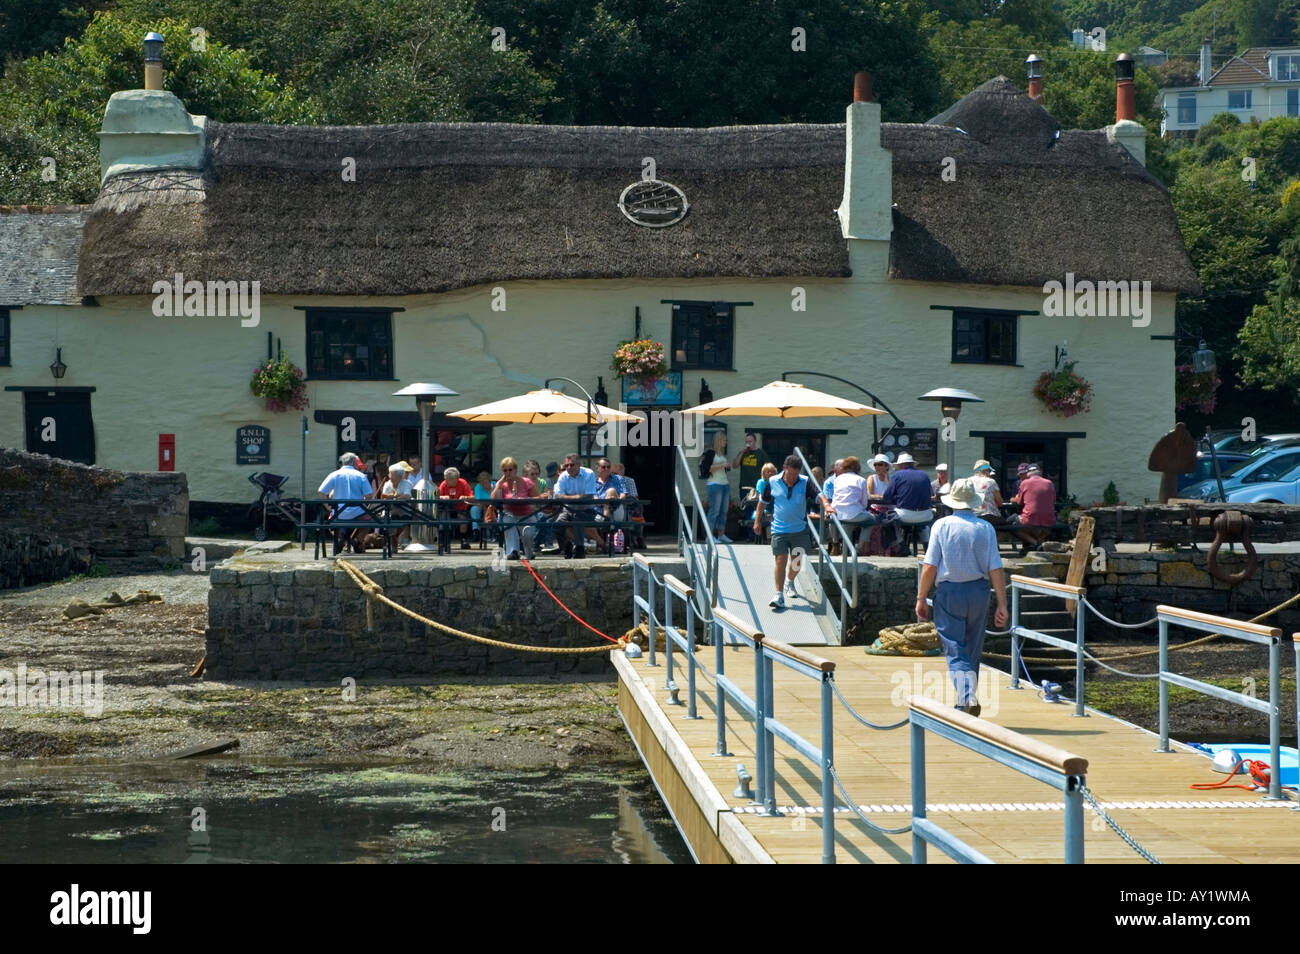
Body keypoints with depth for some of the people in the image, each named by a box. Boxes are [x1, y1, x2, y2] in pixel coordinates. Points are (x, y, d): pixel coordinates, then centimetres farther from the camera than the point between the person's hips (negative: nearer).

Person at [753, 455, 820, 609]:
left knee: (797, 561, 13)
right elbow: (763, 501, 11)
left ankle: (790, 582, 43)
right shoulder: (773, 483, -3)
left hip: (800, 529, 1)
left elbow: (817, 496, -18)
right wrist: (757, 520, 13)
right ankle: (779, 595, -9)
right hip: (779, 529, -1)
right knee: (780, 560, -10)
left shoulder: (805, 483, -5)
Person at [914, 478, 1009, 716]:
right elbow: (995, 568, -4)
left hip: (949, 592, -2)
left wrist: (921, 598, -1)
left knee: (955, 651, -1)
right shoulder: (985, 528, -1)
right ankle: (966, 702, 25)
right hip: (979, 591, 3)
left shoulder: (941, 526, -6)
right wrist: (1002, 605, -2)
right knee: (973, 651, 16)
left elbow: (929, 566, -8)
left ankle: (968, 698, -21)